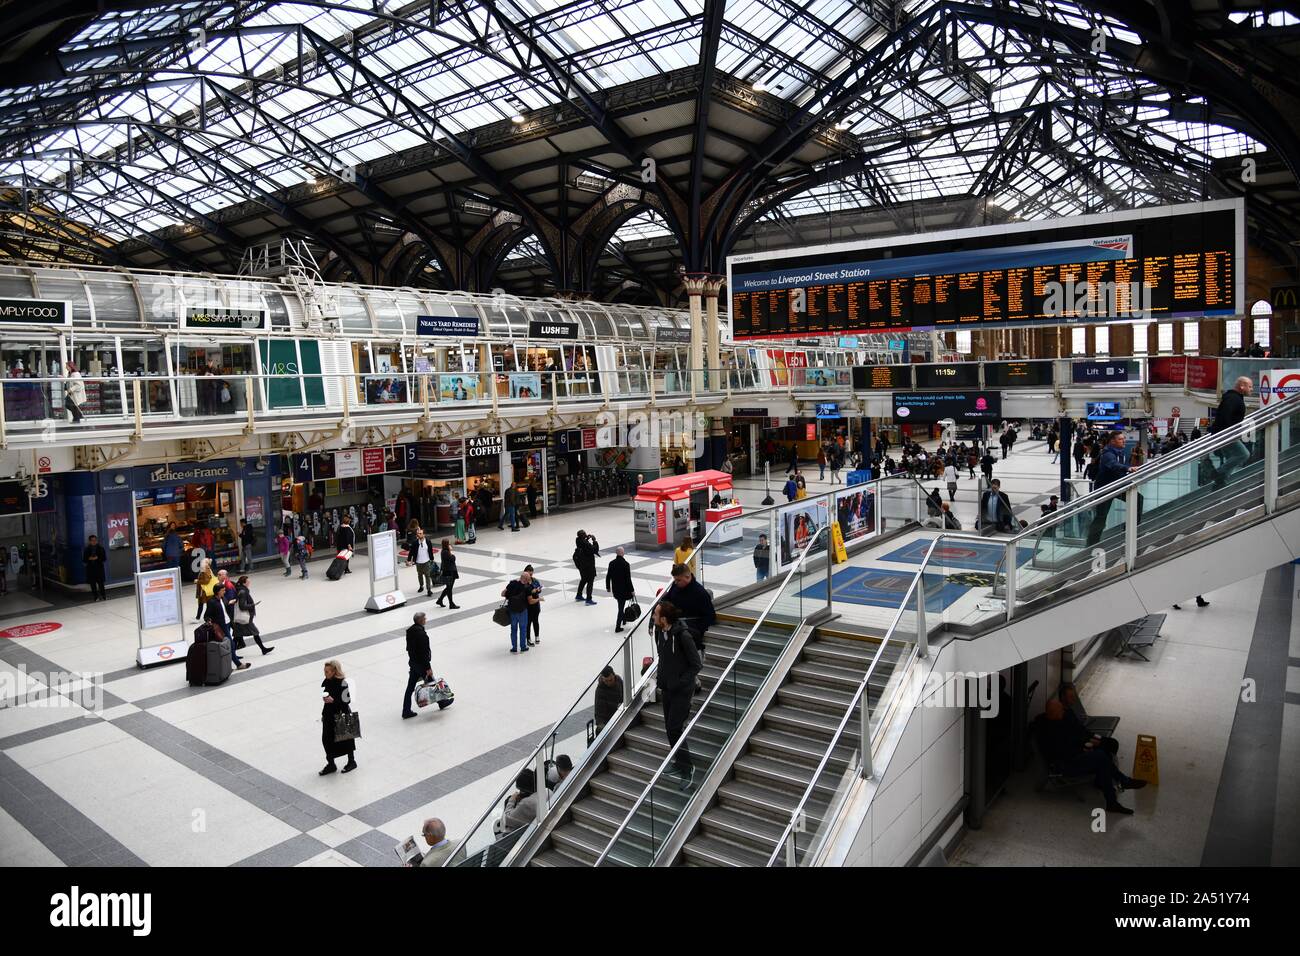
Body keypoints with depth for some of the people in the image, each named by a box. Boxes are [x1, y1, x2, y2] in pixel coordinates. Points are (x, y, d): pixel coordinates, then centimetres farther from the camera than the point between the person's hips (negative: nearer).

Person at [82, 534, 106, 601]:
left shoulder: (101, 548, 5)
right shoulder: (87, 549, 8)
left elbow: (104, 558, 1)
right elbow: (84, 559, 6)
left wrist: (97, 558, -15)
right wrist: (89, 559, -13)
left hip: (99, 567, -2)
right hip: (90, 568, 2)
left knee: (100, 582, -5)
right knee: (92, 583, 2)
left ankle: (103, 596, -2)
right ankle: (95, 597, 8)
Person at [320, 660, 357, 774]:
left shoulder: (342, 683, -22)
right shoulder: (326, 682, 0)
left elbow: (347, 700, -20)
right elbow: (326, 700, 11)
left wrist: (333, 701, -31)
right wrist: (323, 714, 15)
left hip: (341, 715, -7)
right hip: (329, 715, 7)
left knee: (345, 738, 10)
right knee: (327, 739, 9)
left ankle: (352, 762, 29)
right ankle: (330, 764, 25)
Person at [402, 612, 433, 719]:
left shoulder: (410, 630, 3)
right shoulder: (421, 633, -25)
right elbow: (424, 652, -25)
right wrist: (428, 668, -20)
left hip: (412, 662, 8)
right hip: (421, 663, -8)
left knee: (410, 687, 10)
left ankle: (406, 711, 15)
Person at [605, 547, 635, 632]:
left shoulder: (611, 563, -3)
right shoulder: (626, 564, -18)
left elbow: (608, 576, 3)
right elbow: (628, 579, -17)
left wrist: (608, 587, 17)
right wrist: (632, 590, -8)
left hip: (615, 589, 5)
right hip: (624, 589, -5)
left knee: (621, 605, 25)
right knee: (621, 607, 0)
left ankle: (623, 619, 41)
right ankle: (617, 627, 1)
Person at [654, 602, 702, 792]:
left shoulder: (683, 635, -24)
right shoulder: (660, 632, -1)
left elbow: (696, 665, -17)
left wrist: (679, 683, -19)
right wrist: (660, 679, 7)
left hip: (682, 691, -7)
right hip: (667, 688, 7)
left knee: (674, 729, -7)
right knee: (669, 727, 16)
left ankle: (687, 768, 8)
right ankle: (678, 761, 35)